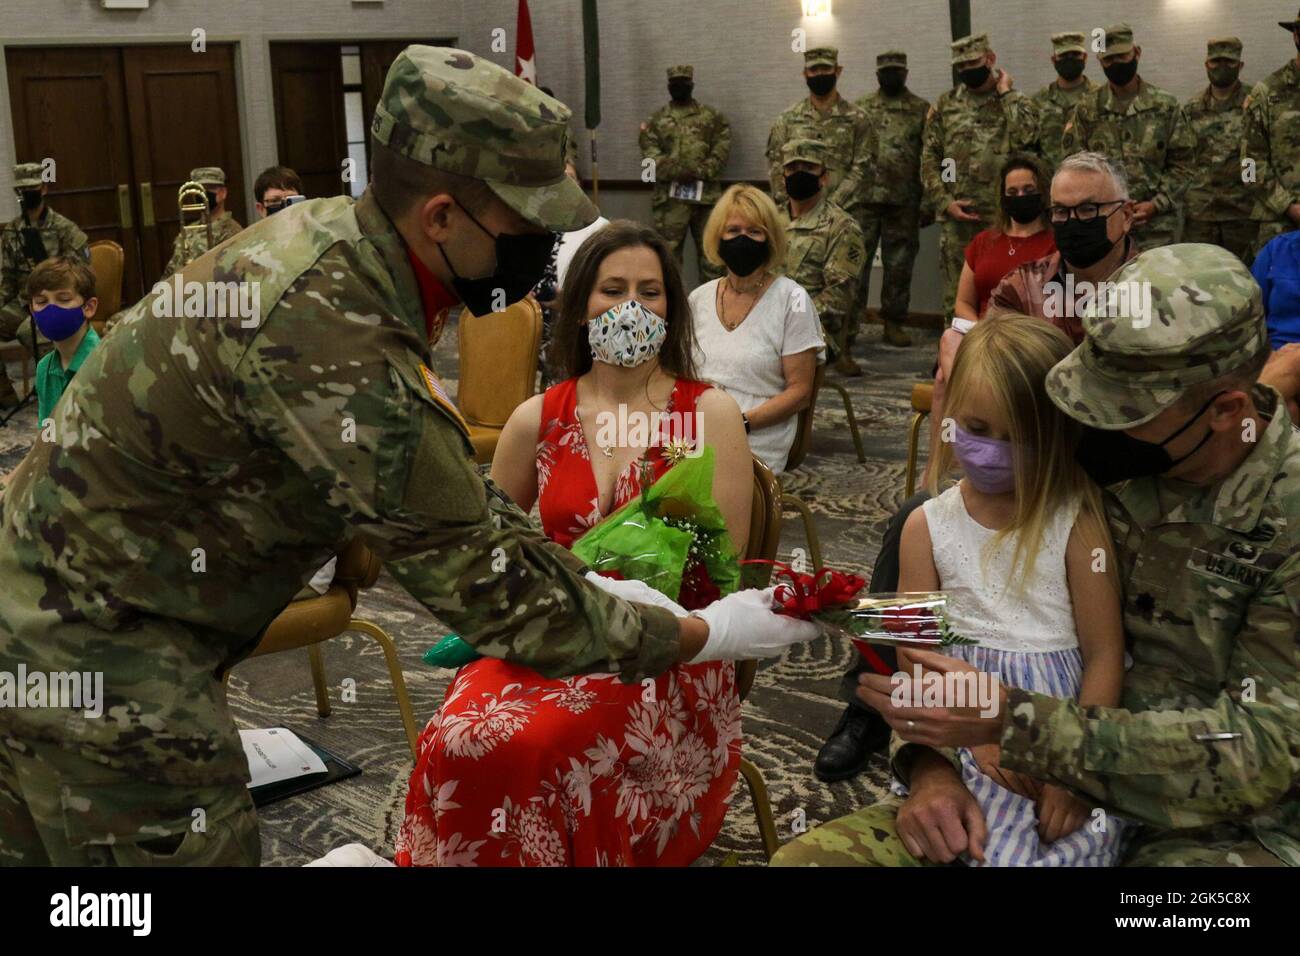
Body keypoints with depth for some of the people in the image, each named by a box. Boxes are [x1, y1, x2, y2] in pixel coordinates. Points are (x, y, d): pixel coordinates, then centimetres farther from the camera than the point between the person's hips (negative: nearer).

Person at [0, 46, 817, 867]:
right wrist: (705, 636, -14)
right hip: (97, 653, -9)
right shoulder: (334, 342, -32)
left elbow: (444, 476, 6)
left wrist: (589, 580, 5)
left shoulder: (330, 233, -3)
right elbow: (489, 588, -24)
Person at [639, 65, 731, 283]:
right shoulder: (657, 119, 11)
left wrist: (701, 171, -13)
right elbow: (650, 151, -1)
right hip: (669, 195, 0)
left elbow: (722, 147, 1)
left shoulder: (712, 116, 11)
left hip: (706, 193, 0)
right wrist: (674, 171, -15)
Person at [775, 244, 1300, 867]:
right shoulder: (1091, 470, -4)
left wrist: (1012, 720, -29)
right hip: (1049, 785, 4)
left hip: (1221, 825, -4)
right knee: (808, 856, -16)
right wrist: (928, 762, -17)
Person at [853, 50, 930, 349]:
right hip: (864, 199, -1)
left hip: (905, 203, 1)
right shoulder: (860, 108, 8)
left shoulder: (922, 110, 7)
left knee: (899, 265, 7)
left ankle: (893, 324, 16)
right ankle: (848, 326, 0)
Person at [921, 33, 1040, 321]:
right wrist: (944, 202, -5)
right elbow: (929, 158, 7)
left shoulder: (1016, 101, 3)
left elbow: (1027, 136, -18)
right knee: (956, 294, 7)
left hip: (1004, 217, -2)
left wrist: (1006, 93, -8)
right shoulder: (945, 105, 9)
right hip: (956, 218, 2)